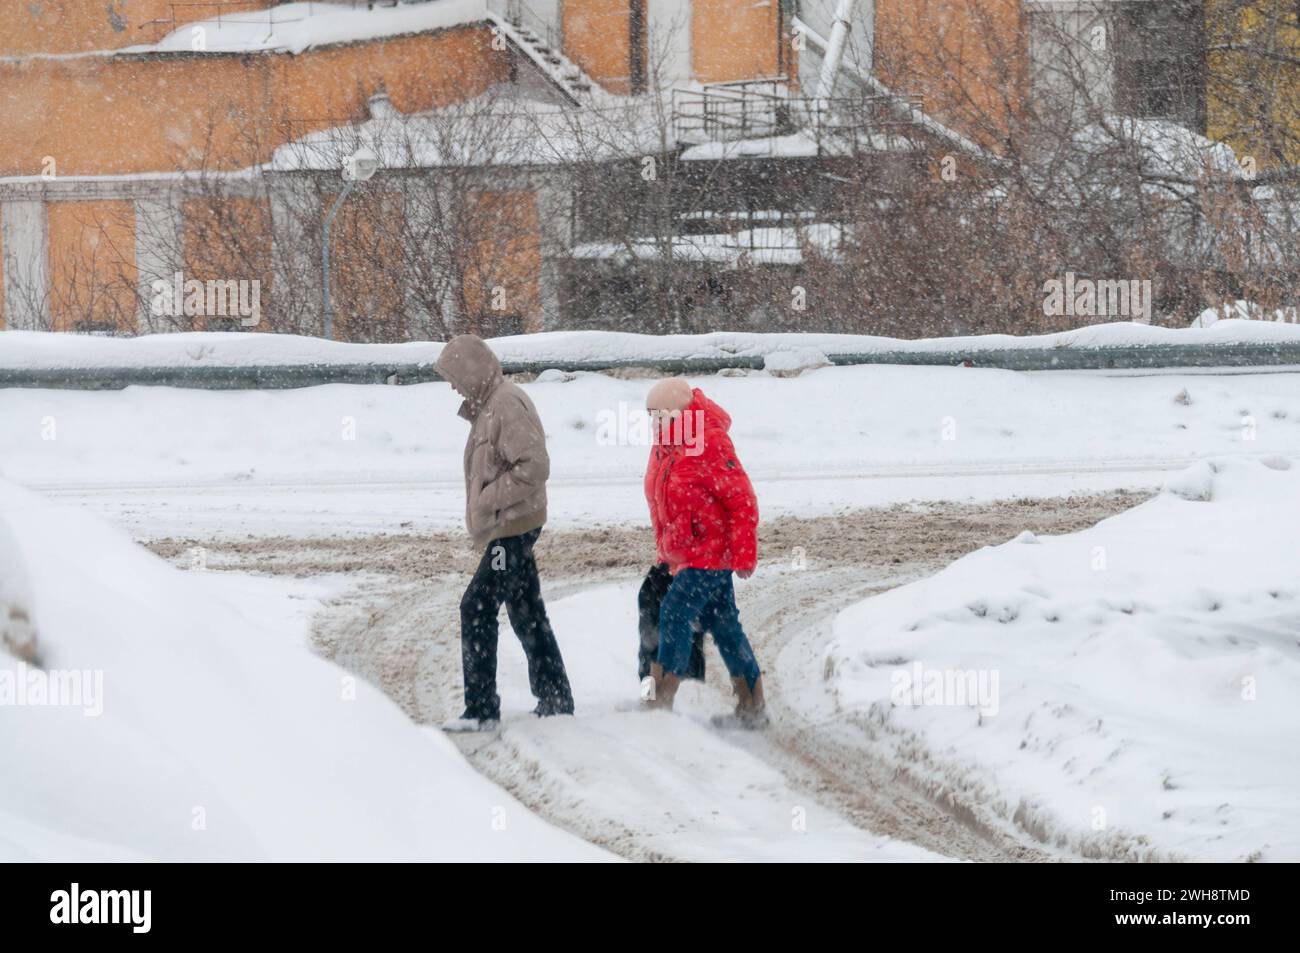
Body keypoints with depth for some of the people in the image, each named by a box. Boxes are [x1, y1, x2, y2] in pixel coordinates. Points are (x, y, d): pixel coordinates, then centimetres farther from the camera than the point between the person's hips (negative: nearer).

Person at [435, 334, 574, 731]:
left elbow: (534, 467, -24)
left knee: (477, 609, -10)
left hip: (512, 525, -11)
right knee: (527, 613, 15)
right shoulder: (489, 405, 15)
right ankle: (555, 700, 21)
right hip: (513, 525, 11)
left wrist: (490, 500, -19)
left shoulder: (507, 405, -17)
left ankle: (481, 709, -8)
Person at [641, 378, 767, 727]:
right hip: (683, 555, 9)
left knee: (675, 613, -18)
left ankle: (660, 700, -17)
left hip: (710, 555, -9)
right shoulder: (665, 446, 7)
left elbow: (742, 501, -19)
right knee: (724, 626, 13)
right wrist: (666, 552, 23)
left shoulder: (709, 445, -20)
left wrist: (744, 555, -19)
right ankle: (753, 706, 21)